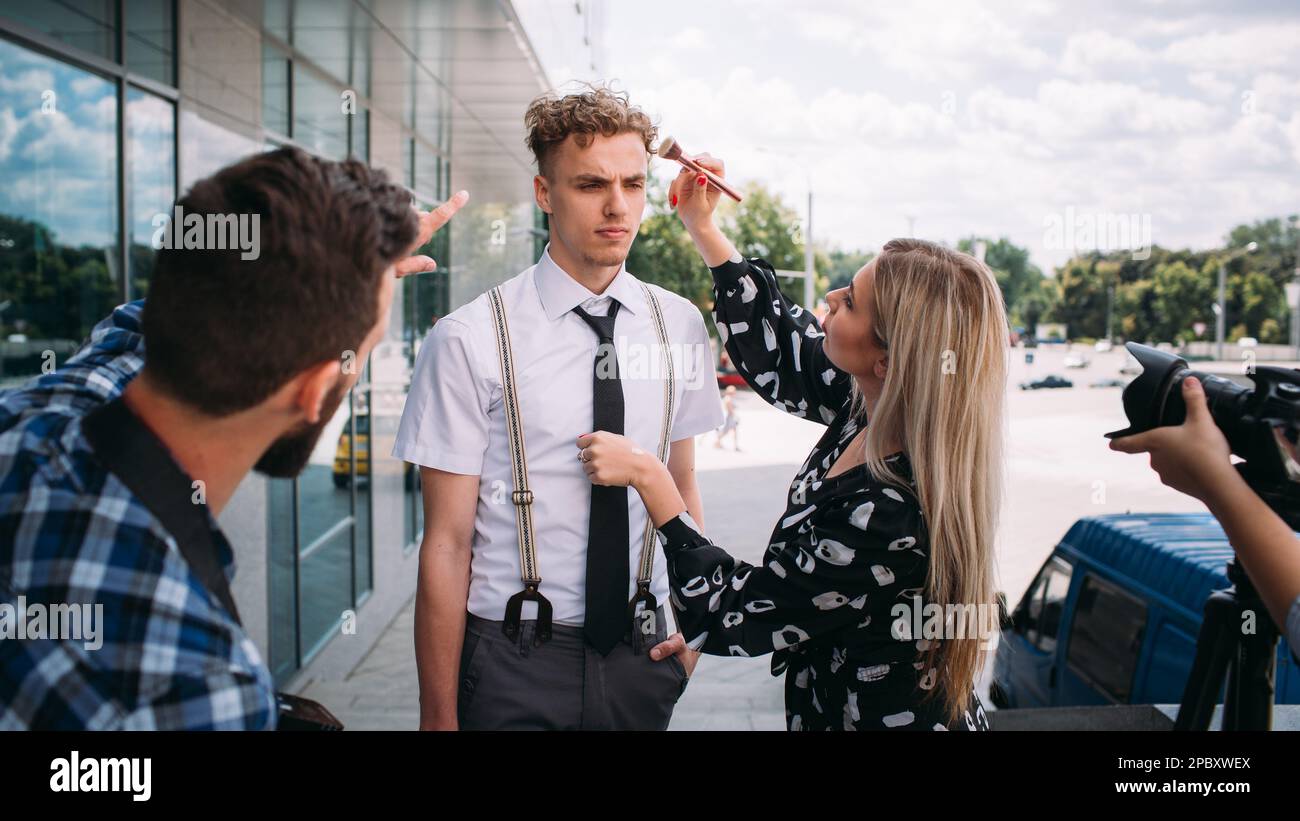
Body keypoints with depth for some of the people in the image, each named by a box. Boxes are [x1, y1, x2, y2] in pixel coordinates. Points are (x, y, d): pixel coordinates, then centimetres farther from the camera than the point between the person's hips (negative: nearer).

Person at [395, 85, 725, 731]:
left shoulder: (679, 324, 2)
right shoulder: (470, 340, -13)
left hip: (643, 651, 4)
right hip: (514, 661, -4)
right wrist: (439, 717, -9)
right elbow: (446, 546, -11)